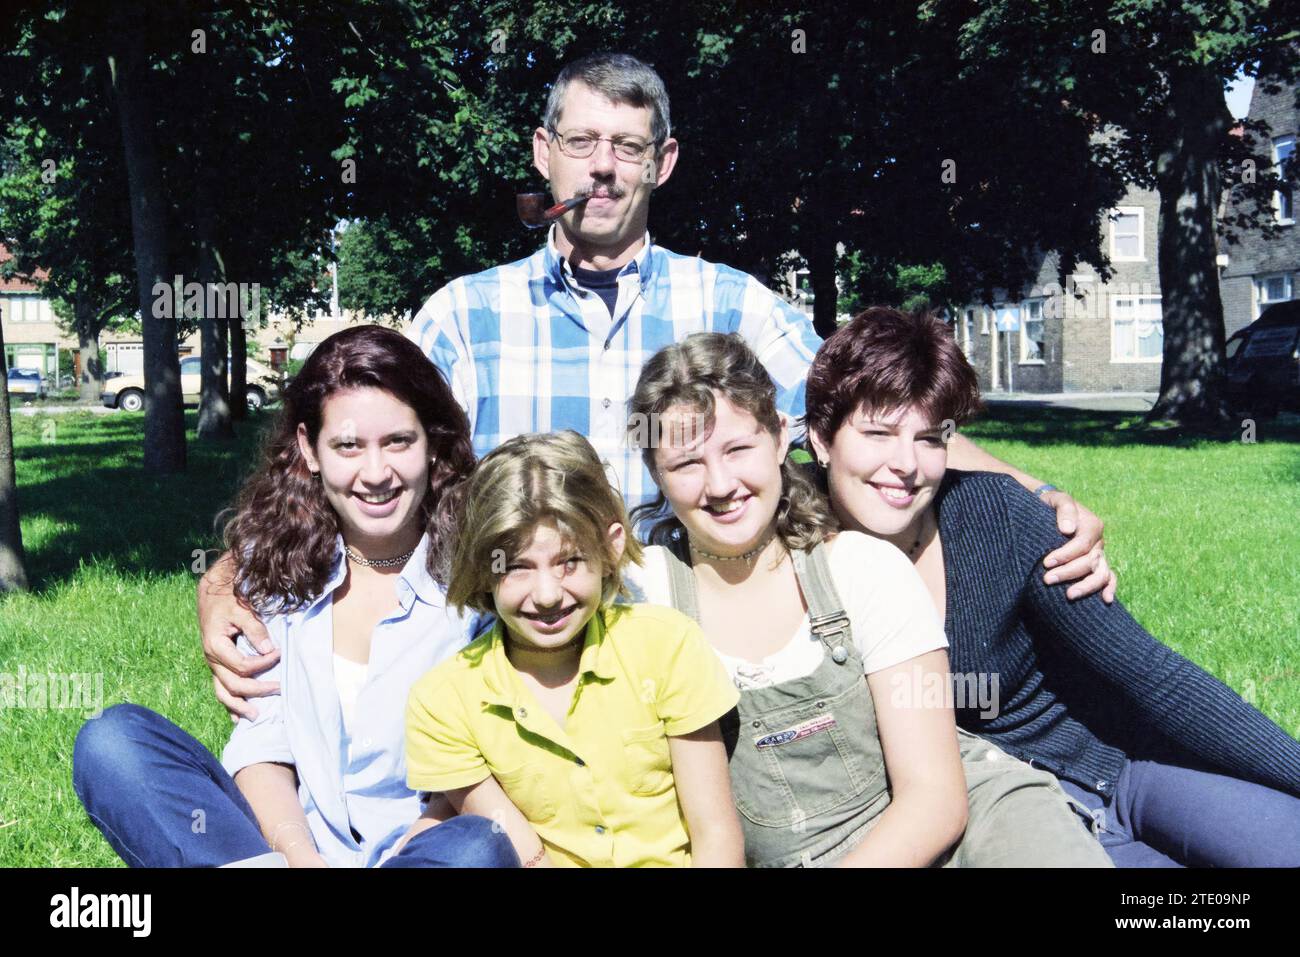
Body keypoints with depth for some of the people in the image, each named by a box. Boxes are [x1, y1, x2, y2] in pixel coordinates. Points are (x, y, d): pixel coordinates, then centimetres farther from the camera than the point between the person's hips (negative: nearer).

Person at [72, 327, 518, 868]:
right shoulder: (274, 558, 6)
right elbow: (261, 741, 0)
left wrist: (404, 849, -22)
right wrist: (299, 857, -18)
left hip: (426, 844, -3)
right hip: (285, 844, 3)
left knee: (477, 849, -37)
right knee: (113, 739, -16)